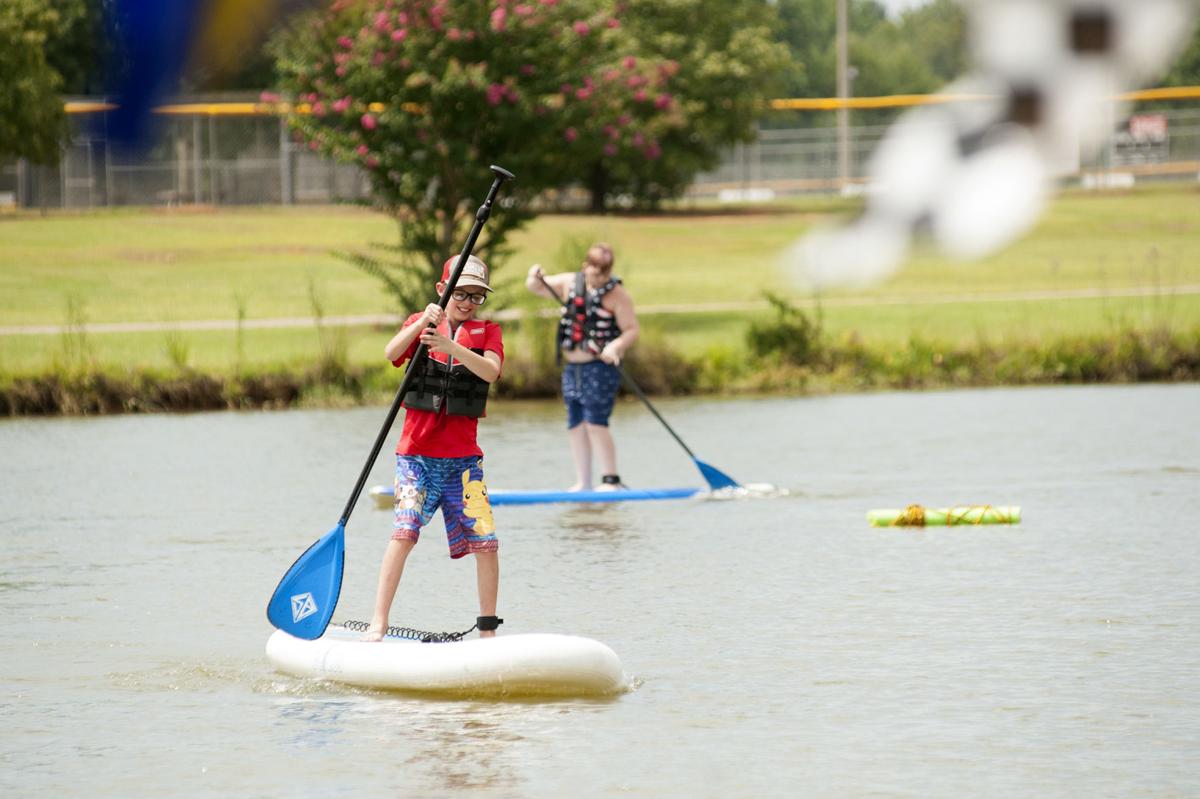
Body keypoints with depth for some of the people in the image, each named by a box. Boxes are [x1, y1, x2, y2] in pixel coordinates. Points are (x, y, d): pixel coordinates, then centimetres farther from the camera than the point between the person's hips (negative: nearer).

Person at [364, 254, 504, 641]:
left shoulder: (487, 331, 6)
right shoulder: (420, 323, 5)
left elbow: (490, 371, -15)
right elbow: (391, 353, -15)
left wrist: (450, 346, -30)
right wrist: (423, 322, -31)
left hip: (464, 457, 2)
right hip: (417, 453, -2)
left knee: (485, 541, -1)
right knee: (404, 532, -17)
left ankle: (487, 628, 14)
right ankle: (378, 623, -16)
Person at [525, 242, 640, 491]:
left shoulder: (617, 295, -7)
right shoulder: (569, 283, 8)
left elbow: (632, 330, -9)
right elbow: (535, 288, 15)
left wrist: (616, 346, -28)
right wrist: (534, 277, -8)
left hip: (601, 367, -6)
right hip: (572, 366, 6)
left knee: (595, 422, -14)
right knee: (576, 425, 8)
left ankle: (611, 479, -8)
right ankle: (583, 483, 15)